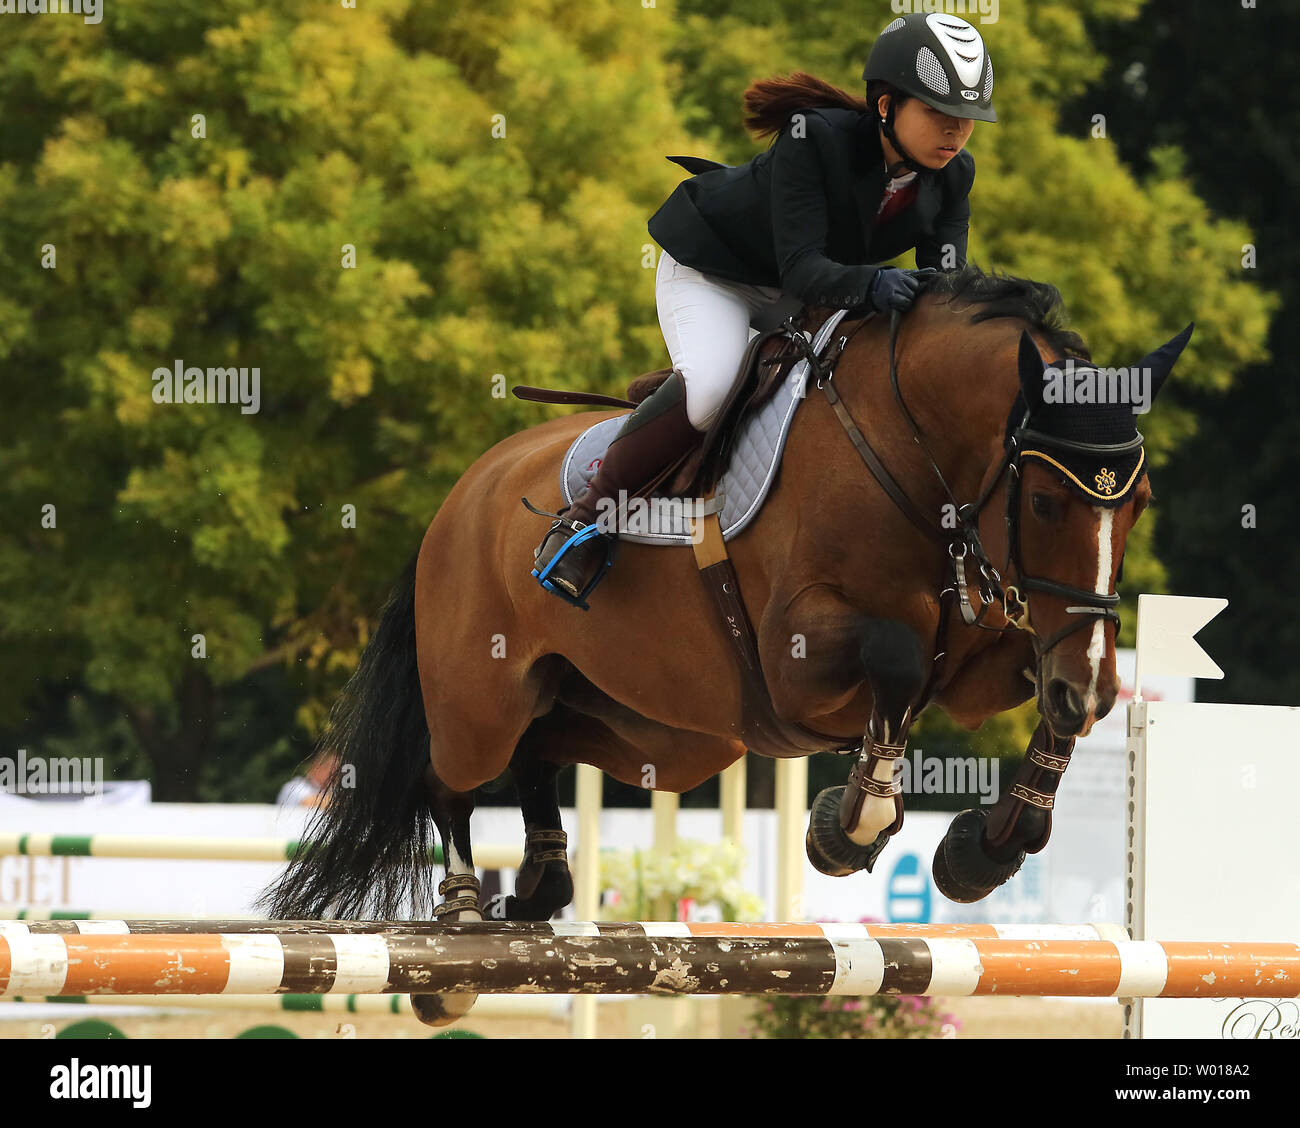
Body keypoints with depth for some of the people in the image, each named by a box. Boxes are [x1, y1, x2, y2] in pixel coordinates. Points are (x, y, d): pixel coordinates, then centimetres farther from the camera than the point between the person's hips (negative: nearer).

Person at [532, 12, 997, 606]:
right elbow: (801, 266, -40)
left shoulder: (952, 176, -16)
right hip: (711, 269, -7)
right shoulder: (815, 139, -35)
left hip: (797, 294, 7)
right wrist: (871, 284, -59)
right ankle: (589, 513, -18)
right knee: (707, 389, -33)